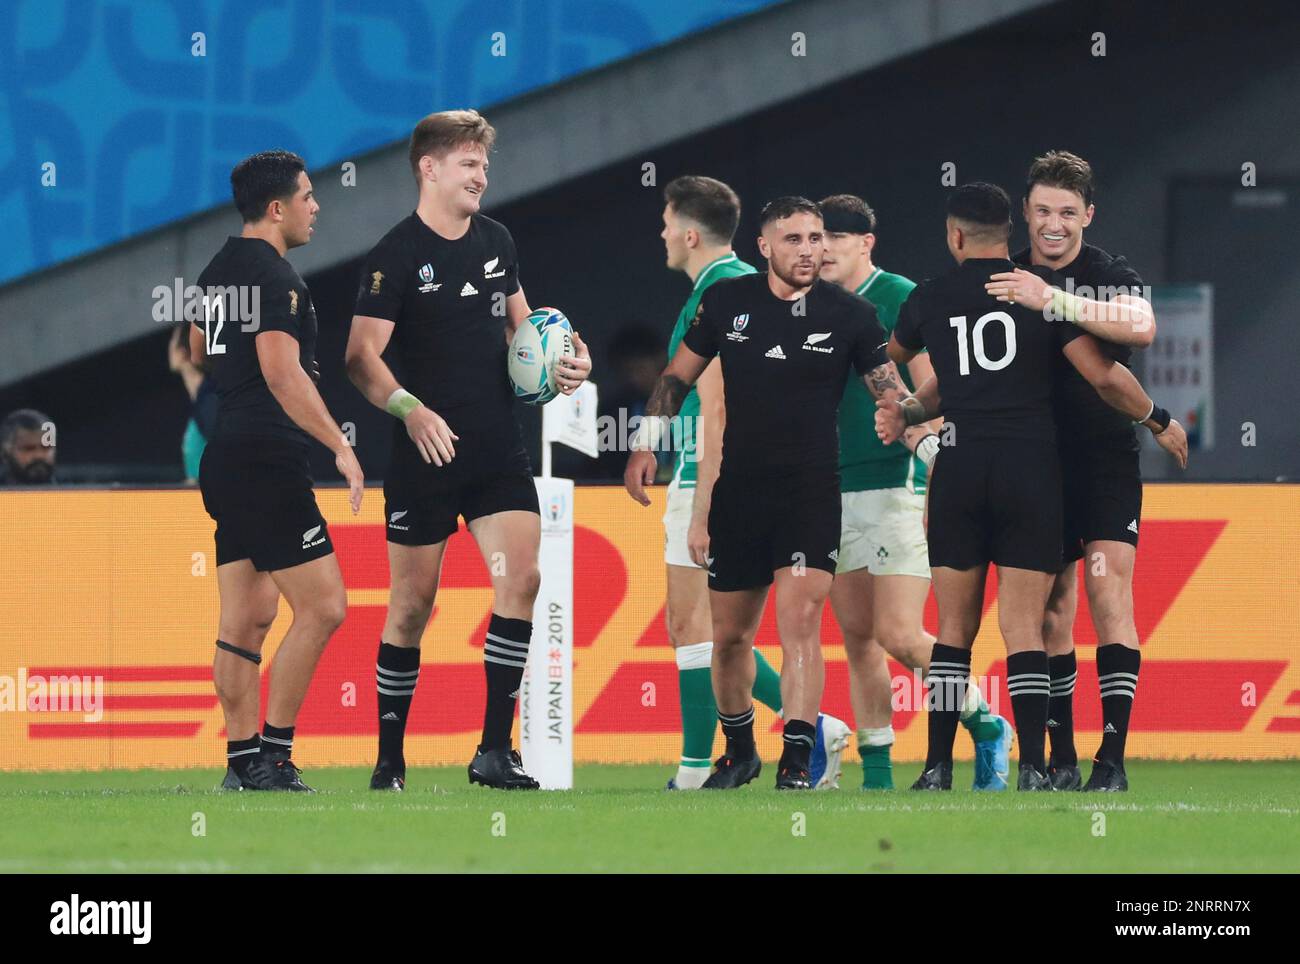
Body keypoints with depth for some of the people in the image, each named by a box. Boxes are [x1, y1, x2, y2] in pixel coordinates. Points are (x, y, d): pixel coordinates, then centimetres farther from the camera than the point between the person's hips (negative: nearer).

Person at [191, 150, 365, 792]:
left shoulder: (220, 270, 15)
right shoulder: (275, 276, -14)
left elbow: (197, 354, 29)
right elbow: (282, 373, -23)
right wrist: (340, 446, -22)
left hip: (226, 464, 10)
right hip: (268, 464, -10)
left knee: (247, 617, 10)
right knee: (323, 606, -8)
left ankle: (242, 763, 9)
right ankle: (272, 755, -9)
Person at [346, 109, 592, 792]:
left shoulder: (495, 242, 11)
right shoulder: (396, 255, -9)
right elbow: (362, 357, -13)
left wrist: (561, 361, 6)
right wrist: (410, 408, -27)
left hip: (498, 449, 5)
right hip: (426, 454, -5)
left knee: (521, 579, -10)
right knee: (412, 604, 1)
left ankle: (494, 750, -6)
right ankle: (389, 760, 13)